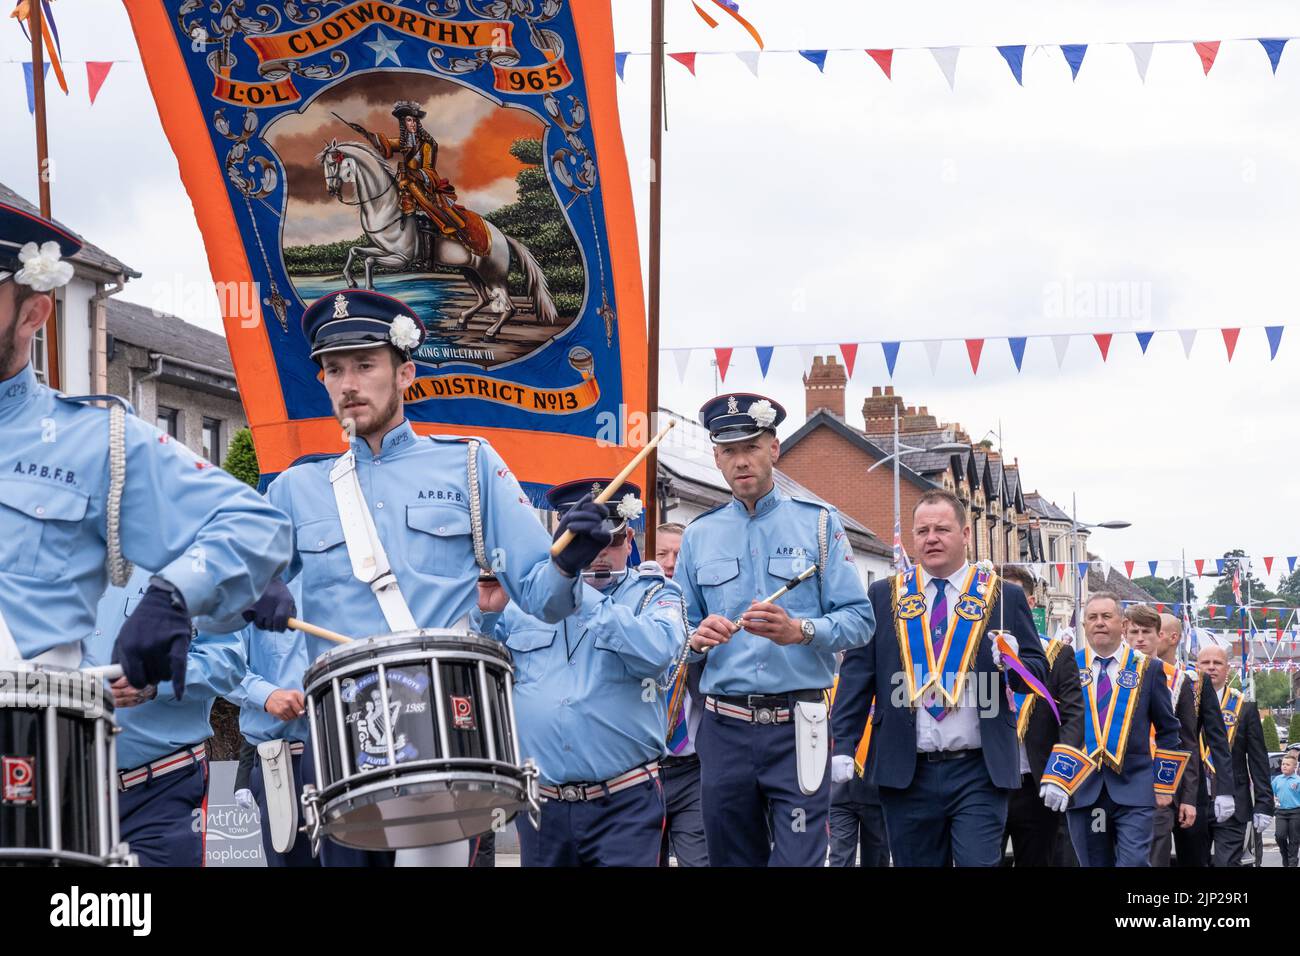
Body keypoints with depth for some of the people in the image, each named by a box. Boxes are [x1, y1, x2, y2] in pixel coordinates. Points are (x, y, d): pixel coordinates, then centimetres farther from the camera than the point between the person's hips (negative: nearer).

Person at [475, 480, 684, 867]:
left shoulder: (654, 594, 2)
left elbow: (658, 652, -19)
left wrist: (580, 593, -20)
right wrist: (488, 614, -7)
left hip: (625, 804, -3)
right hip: (541, 804, 3)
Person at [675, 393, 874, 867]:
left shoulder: (817, 522, 4)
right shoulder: (699, 535, 12)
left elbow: (859, 620, -3)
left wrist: (800, 631, -20)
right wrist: (697, 638, -9)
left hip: (797, 725, -3)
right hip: (724, 727, 3)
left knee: (800, 858, -11)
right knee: (731, 858, 9)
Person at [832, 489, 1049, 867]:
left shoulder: (1004, 597, 6)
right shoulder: (884, 596, 10)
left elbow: (1037, 673, 8)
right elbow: (856, 674, 6)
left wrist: (1012, 661, -15)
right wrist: (843, 745, -3)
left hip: (978, 773, -2)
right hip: (906, 773, 2)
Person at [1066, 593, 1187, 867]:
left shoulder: (1147, 669, 7)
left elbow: (1167, 730, 10)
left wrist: (1163, 783, 3)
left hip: (1134, 786, -1)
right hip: (1082, 790, 1)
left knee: (1135, 863, -15)